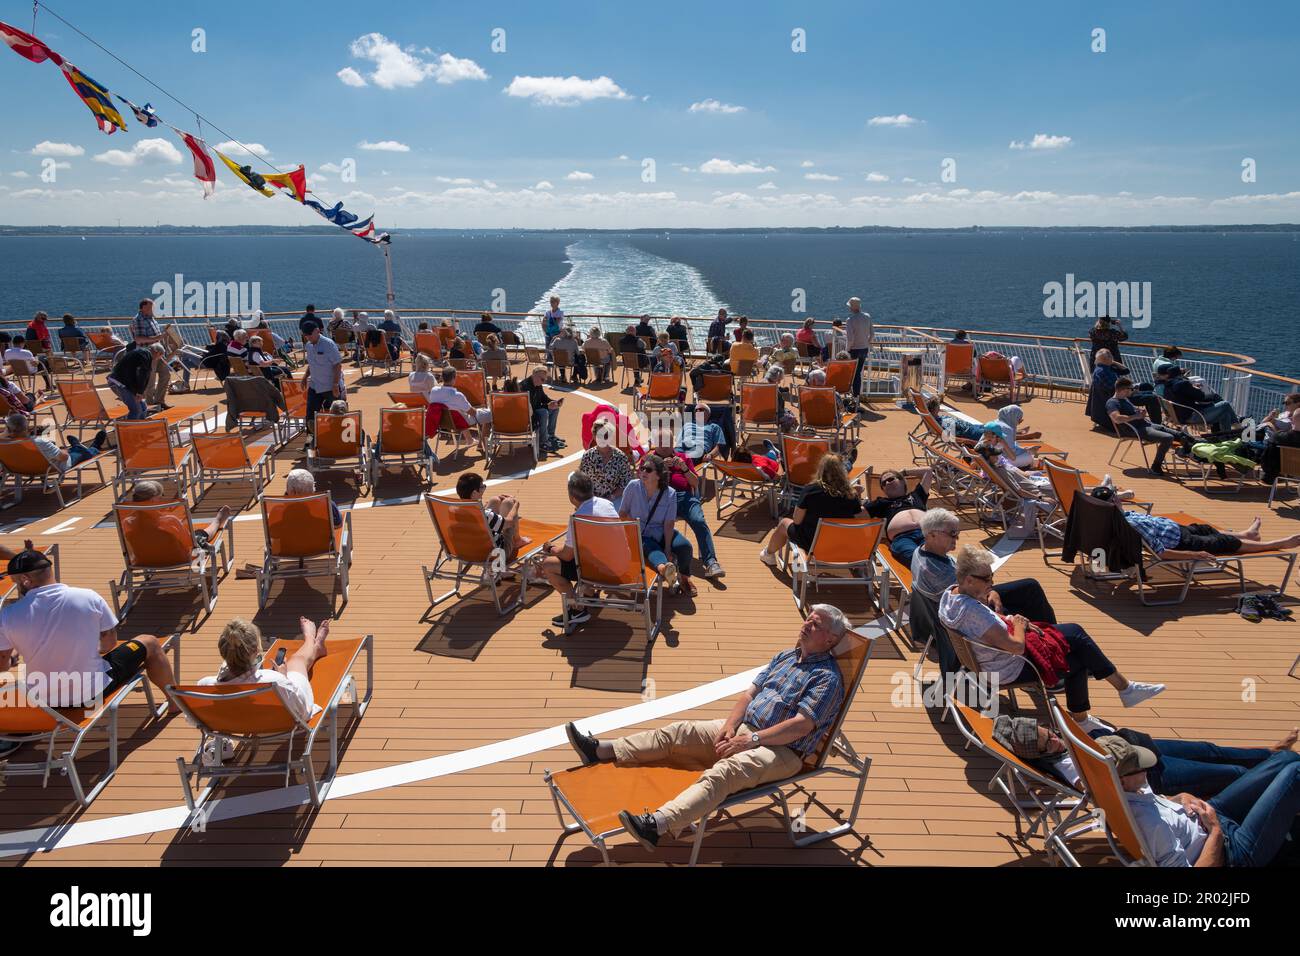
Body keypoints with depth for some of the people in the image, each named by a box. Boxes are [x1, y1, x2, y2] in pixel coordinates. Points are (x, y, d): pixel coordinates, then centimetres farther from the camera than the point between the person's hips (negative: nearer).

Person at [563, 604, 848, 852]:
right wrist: (729, 727, -4)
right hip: (744, 728, 8)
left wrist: (751, 740, -19)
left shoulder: (828, 677, -8)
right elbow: (750, 693, 13)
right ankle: (601, 751, -9)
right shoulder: (785, 657, 18)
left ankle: (657, 825, -56)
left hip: (783, 750, -8)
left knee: (724, 771, -35)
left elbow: (801, 725, -17)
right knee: (679, 732, -7)